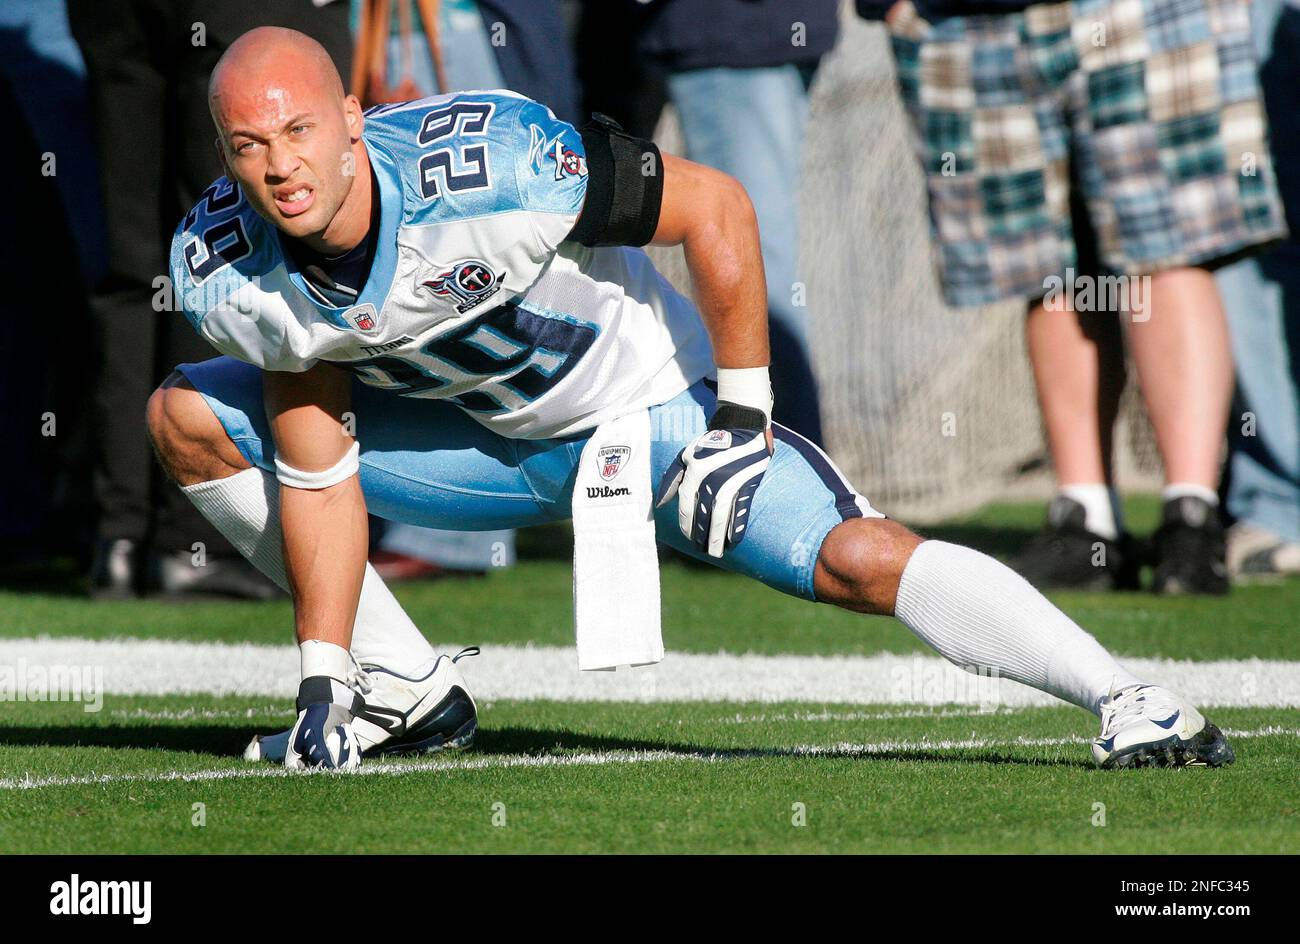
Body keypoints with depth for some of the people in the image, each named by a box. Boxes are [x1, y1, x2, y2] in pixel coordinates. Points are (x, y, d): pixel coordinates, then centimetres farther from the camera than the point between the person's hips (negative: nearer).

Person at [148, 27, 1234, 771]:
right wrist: (322, 679, -10)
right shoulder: (225, 274, -20)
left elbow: (715, 209, -23)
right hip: (481, 439, 5)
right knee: (191, 420, -3)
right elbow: (318, 471, -7)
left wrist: (742, 416, -17)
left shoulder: (487, 166, -36)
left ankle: (1131, 701, -19)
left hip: (647, 408, -5)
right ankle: (401, 688, 6)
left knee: (858, 559, -24)